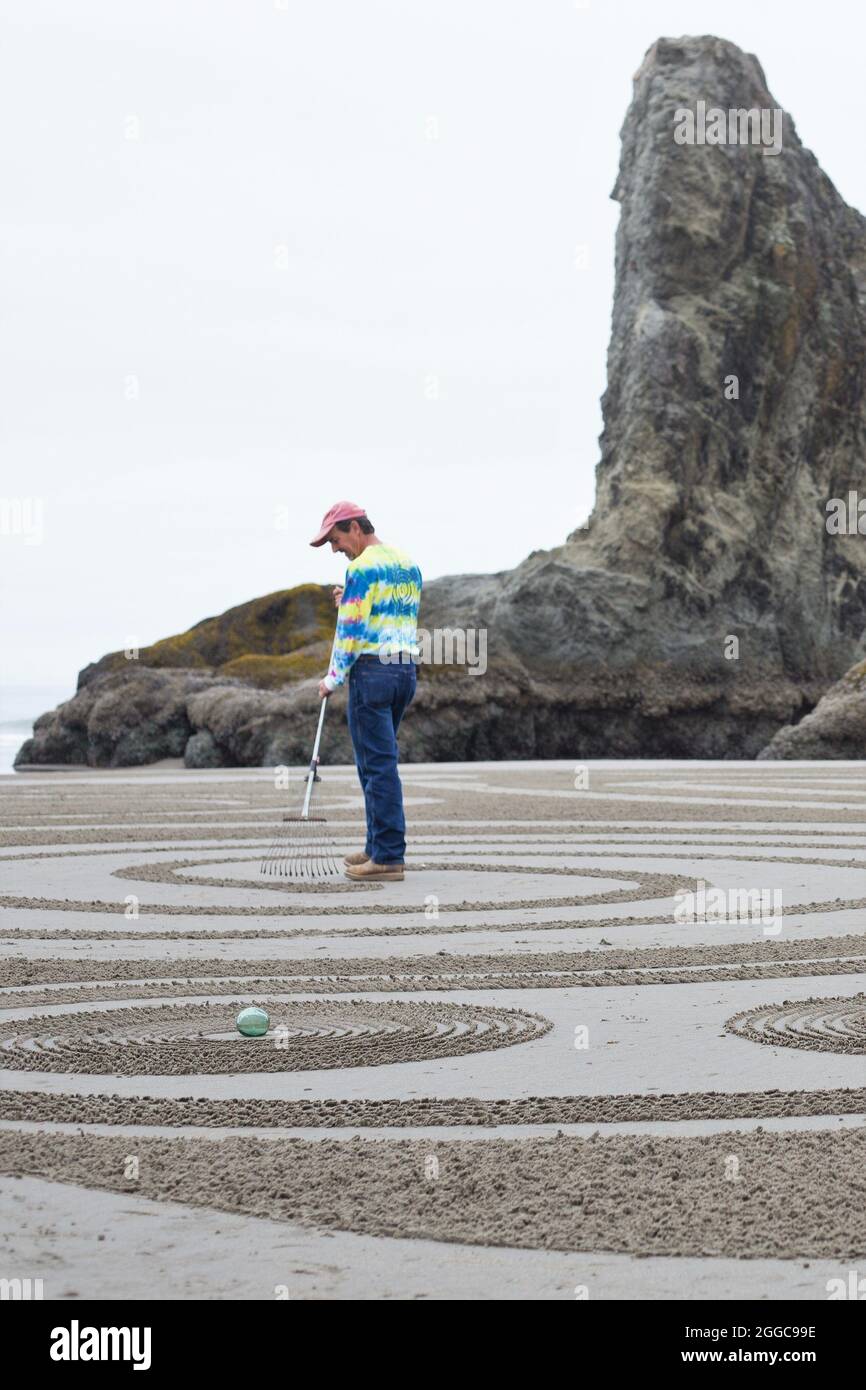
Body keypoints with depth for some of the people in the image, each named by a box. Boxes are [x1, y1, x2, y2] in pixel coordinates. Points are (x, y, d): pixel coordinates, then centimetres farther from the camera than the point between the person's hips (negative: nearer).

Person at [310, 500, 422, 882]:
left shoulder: (363, 567, -12)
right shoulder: (408, 563, 15)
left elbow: (352, 630, -14)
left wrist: (333, 679, -4)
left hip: (372, 669, -9)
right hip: (407, 668, 9)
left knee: (378, 764, -7)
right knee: (379, 760, 16)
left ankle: (389, 857, -8)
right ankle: (379, 846, 19)